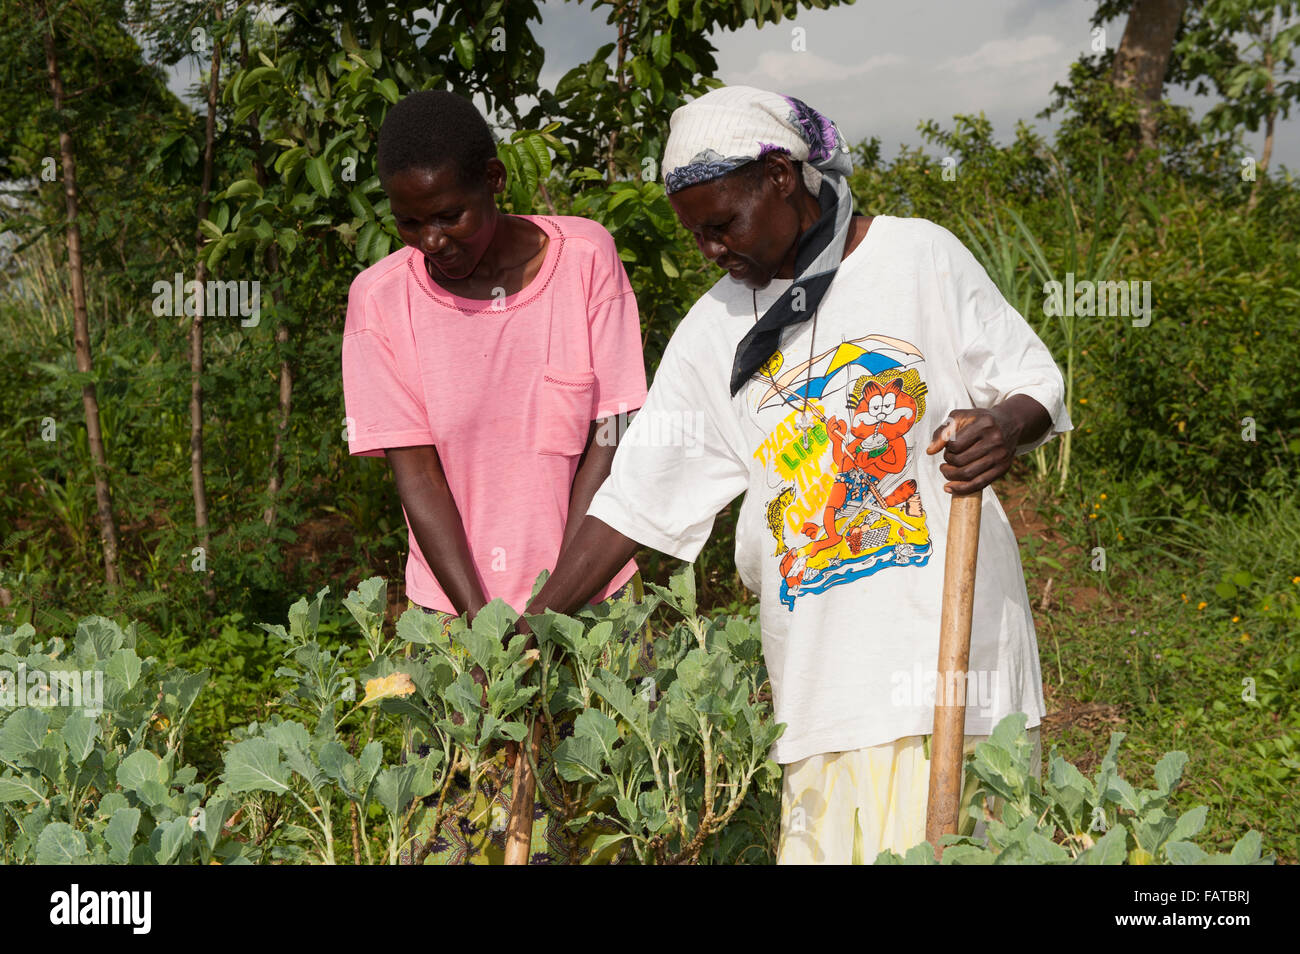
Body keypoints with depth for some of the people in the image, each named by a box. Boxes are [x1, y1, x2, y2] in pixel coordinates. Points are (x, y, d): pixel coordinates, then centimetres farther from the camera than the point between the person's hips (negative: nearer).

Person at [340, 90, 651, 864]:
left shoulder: (587, 257, -6)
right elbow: (416, 473, -7)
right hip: (457, 610, 0)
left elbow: (610, 438, -6)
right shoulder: (380, 299, -6)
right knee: (454, 824, -2)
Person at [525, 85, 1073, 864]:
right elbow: (634, 499, 9)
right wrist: (529, 633, 3)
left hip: (953, 640, -2)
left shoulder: (918, 257, 2)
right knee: (824, 842, -5)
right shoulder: (713, 332, 10)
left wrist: (1005, 426, -19)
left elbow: (1035, 384, 6)